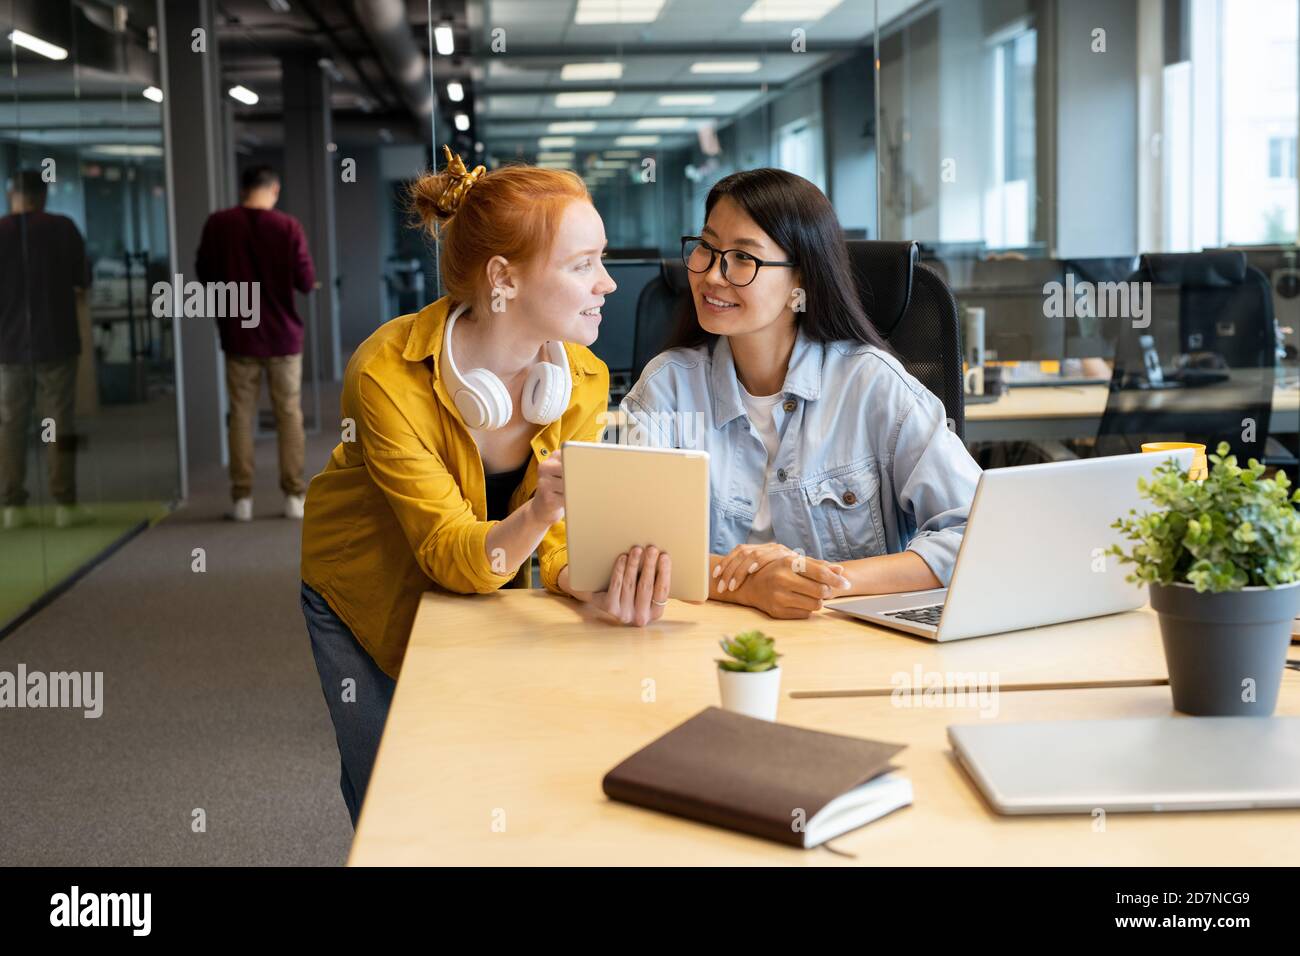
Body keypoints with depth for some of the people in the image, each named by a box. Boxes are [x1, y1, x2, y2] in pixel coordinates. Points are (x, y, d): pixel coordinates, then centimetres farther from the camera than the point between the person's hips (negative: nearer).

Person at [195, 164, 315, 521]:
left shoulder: (218, 224, -5)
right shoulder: (288, 226, -10)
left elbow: (204, 273, 6)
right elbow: (306, 281, -9)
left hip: (238, 335, 1)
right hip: (282, 334, -1)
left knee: (241, 415, 8)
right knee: (289, 414, 8)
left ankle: (242, 498, 6)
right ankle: (294, 495, 7)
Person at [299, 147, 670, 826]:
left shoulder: (583, 379, -18)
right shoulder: (388, 375, -31)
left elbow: (561, 541, -19)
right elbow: (450, 555, -32)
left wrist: (601, 590, -43)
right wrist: (539, 511, -54)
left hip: (482, 602, 4)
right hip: (370, 599, -3)